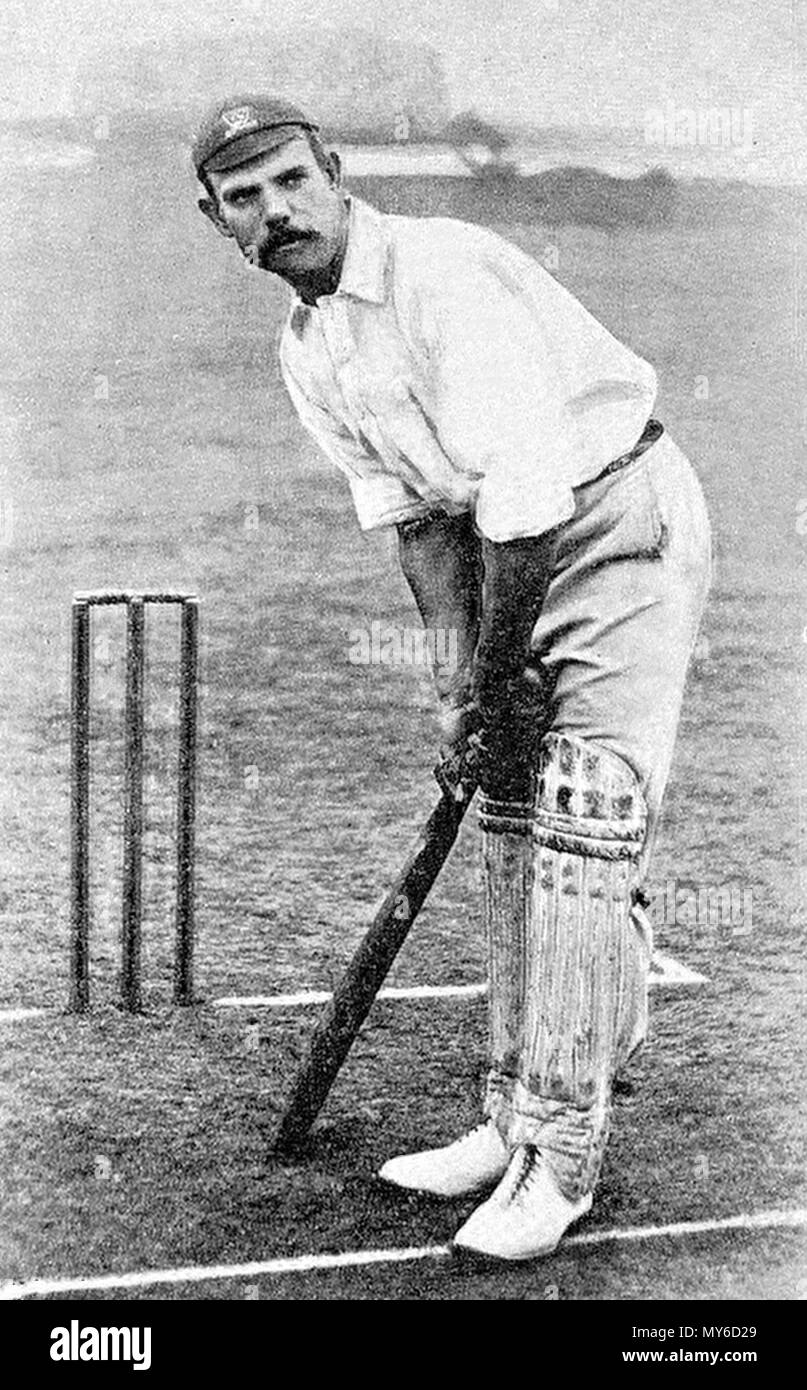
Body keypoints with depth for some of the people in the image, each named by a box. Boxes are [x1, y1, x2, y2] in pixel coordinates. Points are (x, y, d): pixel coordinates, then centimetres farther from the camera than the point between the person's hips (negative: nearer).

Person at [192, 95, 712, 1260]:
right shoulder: (306, 352, 5)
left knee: (584, 834, -12)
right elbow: (410, 509, 5)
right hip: (514, 549, 9)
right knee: (510, 824, 8)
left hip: (624, 517, -8)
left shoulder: (440, 270, -22)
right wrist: (456, 673, -6)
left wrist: (486, 684, -19)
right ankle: (516, 1120, 17)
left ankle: (559, 1158, -7)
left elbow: (523, 495, -25)